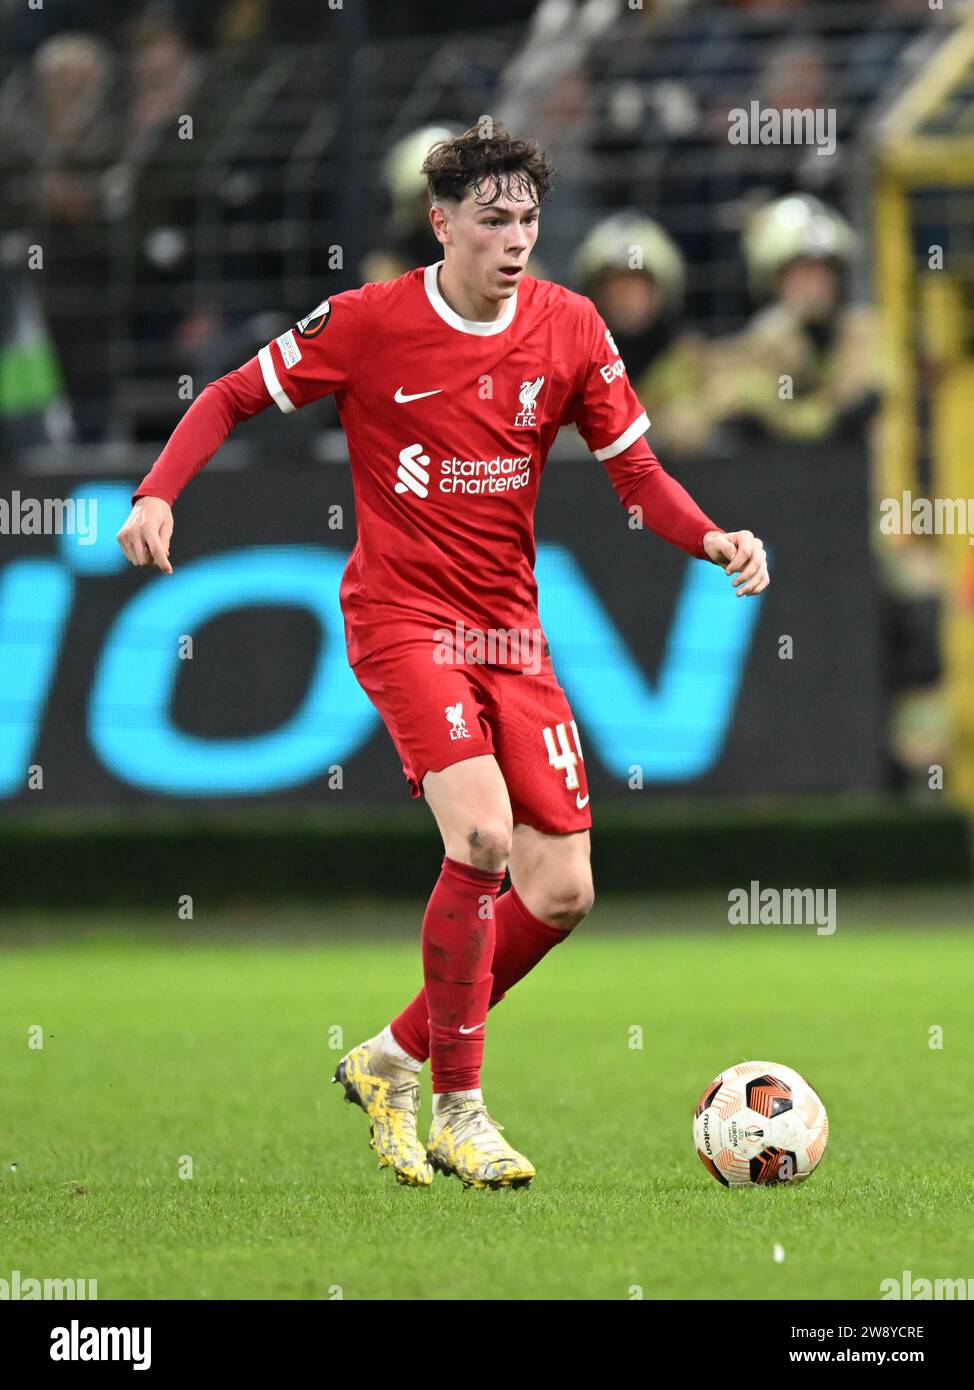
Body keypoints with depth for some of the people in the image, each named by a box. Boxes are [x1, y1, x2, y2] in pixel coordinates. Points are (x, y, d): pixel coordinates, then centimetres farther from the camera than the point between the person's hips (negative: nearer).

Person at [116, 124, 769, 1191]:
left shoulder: (569, 329, 1)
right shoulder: (367, 322, -8)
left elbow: (635, 470, 6)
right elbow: (232, 397, 1)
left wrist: (712, 539, -13)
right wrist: (157, 493, -14)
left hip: (509, 629, 5)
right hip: (400, 615, -5)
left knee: (561, 893, -1)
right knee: (481, 832, -25)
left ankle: (396, 1060, 21)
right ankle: (459, 1108, -12)